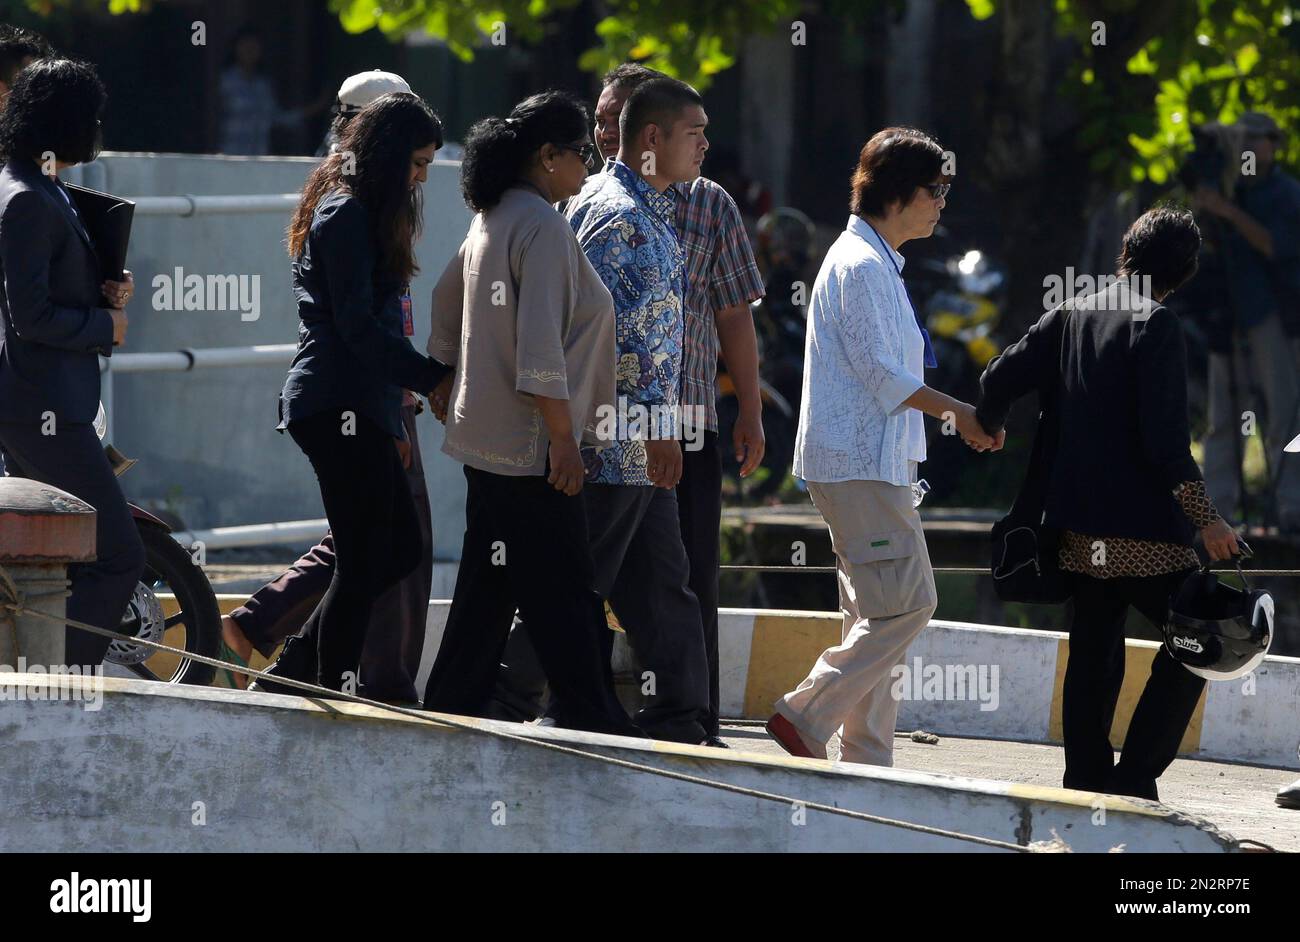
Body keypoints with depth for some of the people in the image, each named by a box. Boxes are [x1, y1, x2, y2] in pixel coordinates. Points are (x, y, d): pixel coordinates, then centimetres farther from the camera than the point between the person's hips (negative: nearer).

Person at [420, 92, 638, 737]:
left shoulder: (492, 220, 13)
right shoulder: (542, 227, -16)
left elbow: (446, 304, 24)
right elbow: (541, 345, -22)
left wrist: (442, 387, 34)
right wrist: (564, 438, -19)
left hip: (485, 435, 10)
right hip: (530, 442, -10)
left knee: (490, 582, 13)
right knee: (563, 590, -6)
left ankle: (452, 708, 16)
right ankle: (591, 718, -3)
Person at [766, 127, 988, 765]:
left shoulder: (876, 262, 19)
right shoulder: (861, 264, -13)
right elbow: (880, 373, -17)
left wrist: (948, 412, 16)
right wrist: (957, 412, -12)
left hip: (872, 462, 11)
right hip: (859, 464, -11)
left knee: (876, 611, 9)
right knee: (908, 601, -13)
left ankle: (868, 761, 9)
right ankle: (808, 716, -11)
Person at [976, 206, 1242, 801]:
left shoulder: (1070, 316, 8)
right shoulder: (1156, 326, -11)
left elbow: (1000, 380, 9)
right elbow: (1165, 438, -17)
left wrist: (989, 426, 32)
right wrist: (1205, 517, -13)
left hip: (1079, 526, 7)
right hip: (1141, 529, -7)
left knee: (1093, 653, 14)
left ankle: (1085, 780, 13)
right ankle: (1135, 777, -8)